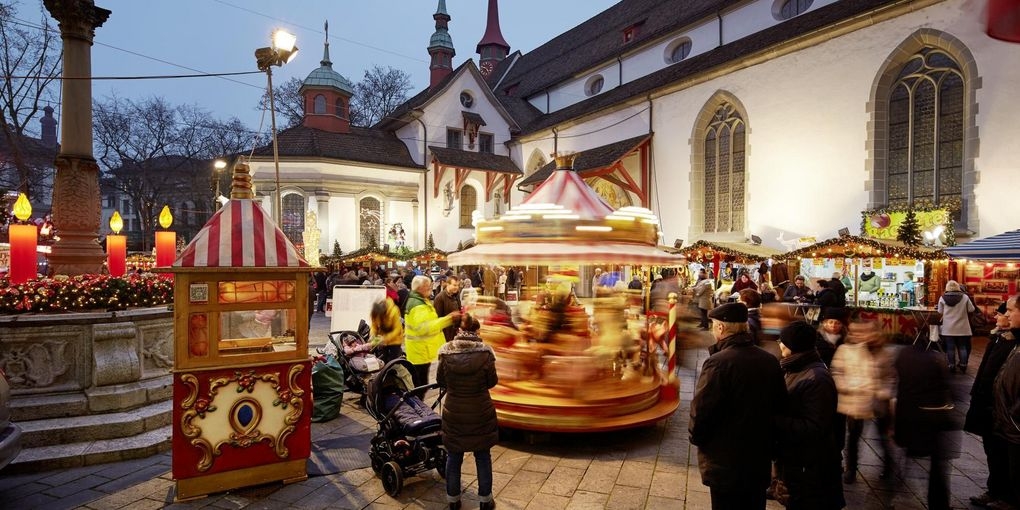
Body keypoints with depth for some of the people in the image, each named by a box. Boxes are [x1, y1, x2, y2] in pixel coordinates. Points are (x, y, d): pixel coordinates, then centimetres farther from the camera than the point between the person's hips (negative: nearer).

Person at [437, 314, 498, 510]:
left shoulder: (446, 352, -10)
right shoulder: (485, 353, -15)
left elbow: (440, 381, 0)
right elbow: (492, 382, -6)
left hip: (454, 413, 1)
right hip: (480, 413, -1)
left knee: (453, 457, 17)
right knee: (483, 457, 16)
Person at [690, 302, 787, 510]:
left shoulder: (718, 363, -23)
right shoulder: (770, 361, -3)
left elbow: (701, 411, -22)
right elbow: (779, 406, 7)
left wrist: (696, 437, -3)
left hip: (725, 463, -6)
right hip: (760, 460, 6)